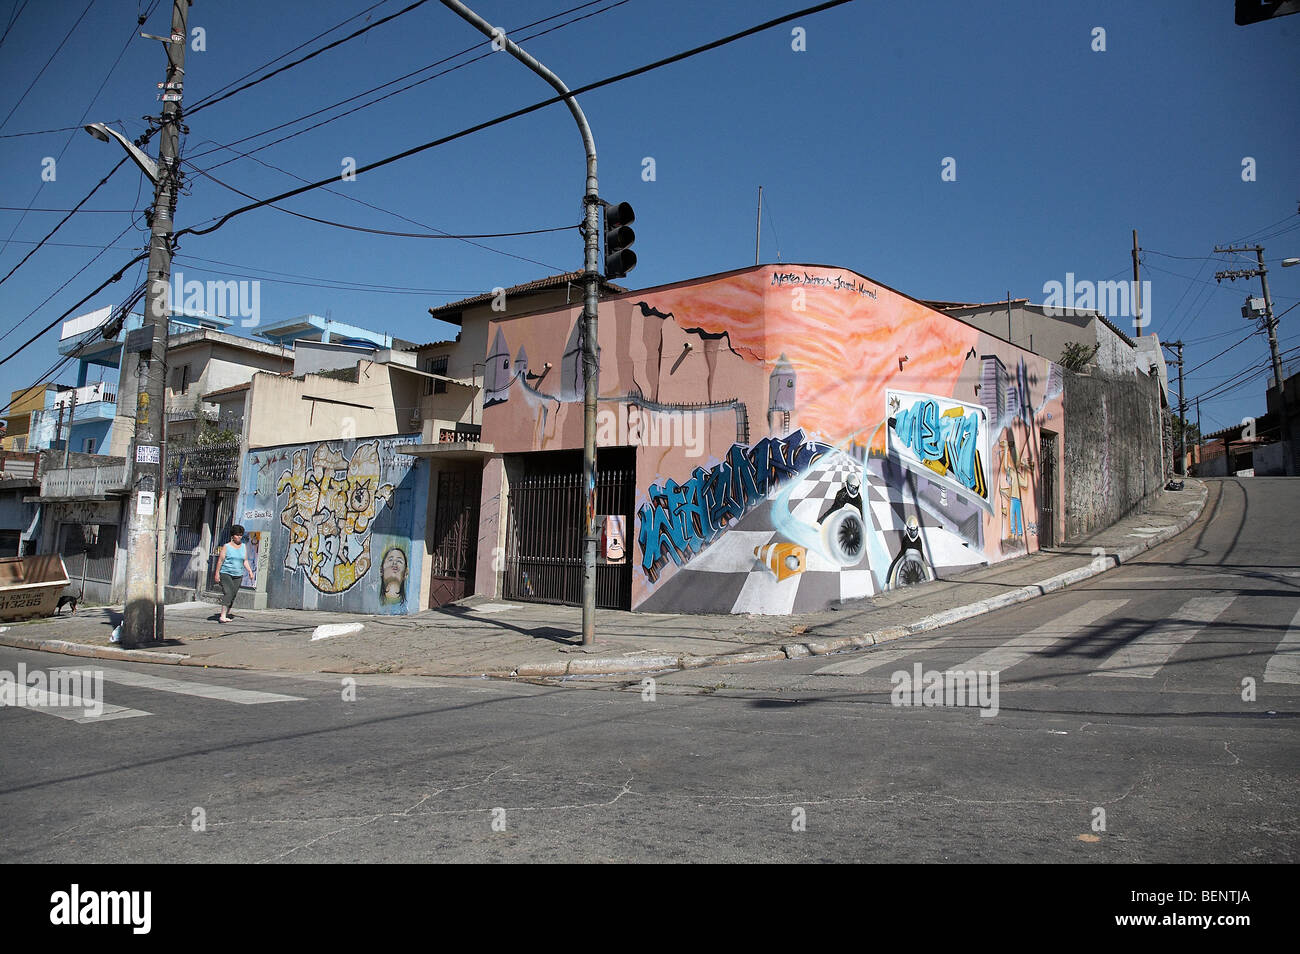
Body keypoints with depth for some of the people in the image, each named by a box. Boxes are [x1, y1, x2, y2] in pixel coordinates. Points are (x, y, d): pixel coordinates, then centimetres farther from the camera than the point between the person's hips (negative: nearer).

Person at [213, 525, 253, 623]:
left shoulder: (244, 546, 12)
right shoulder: (226, 546, 0)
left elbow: (245, 561, 14)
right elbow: (220, 560, -2)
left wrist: (250, 571, 3)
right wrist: (217, 573, -8)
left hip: (238, 575, 5)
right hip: (225, 573, -5)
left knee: (233, 595, 3)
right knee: (228, 593, -20)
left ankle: (227, 615, 12)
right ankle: (222, 616, -23)